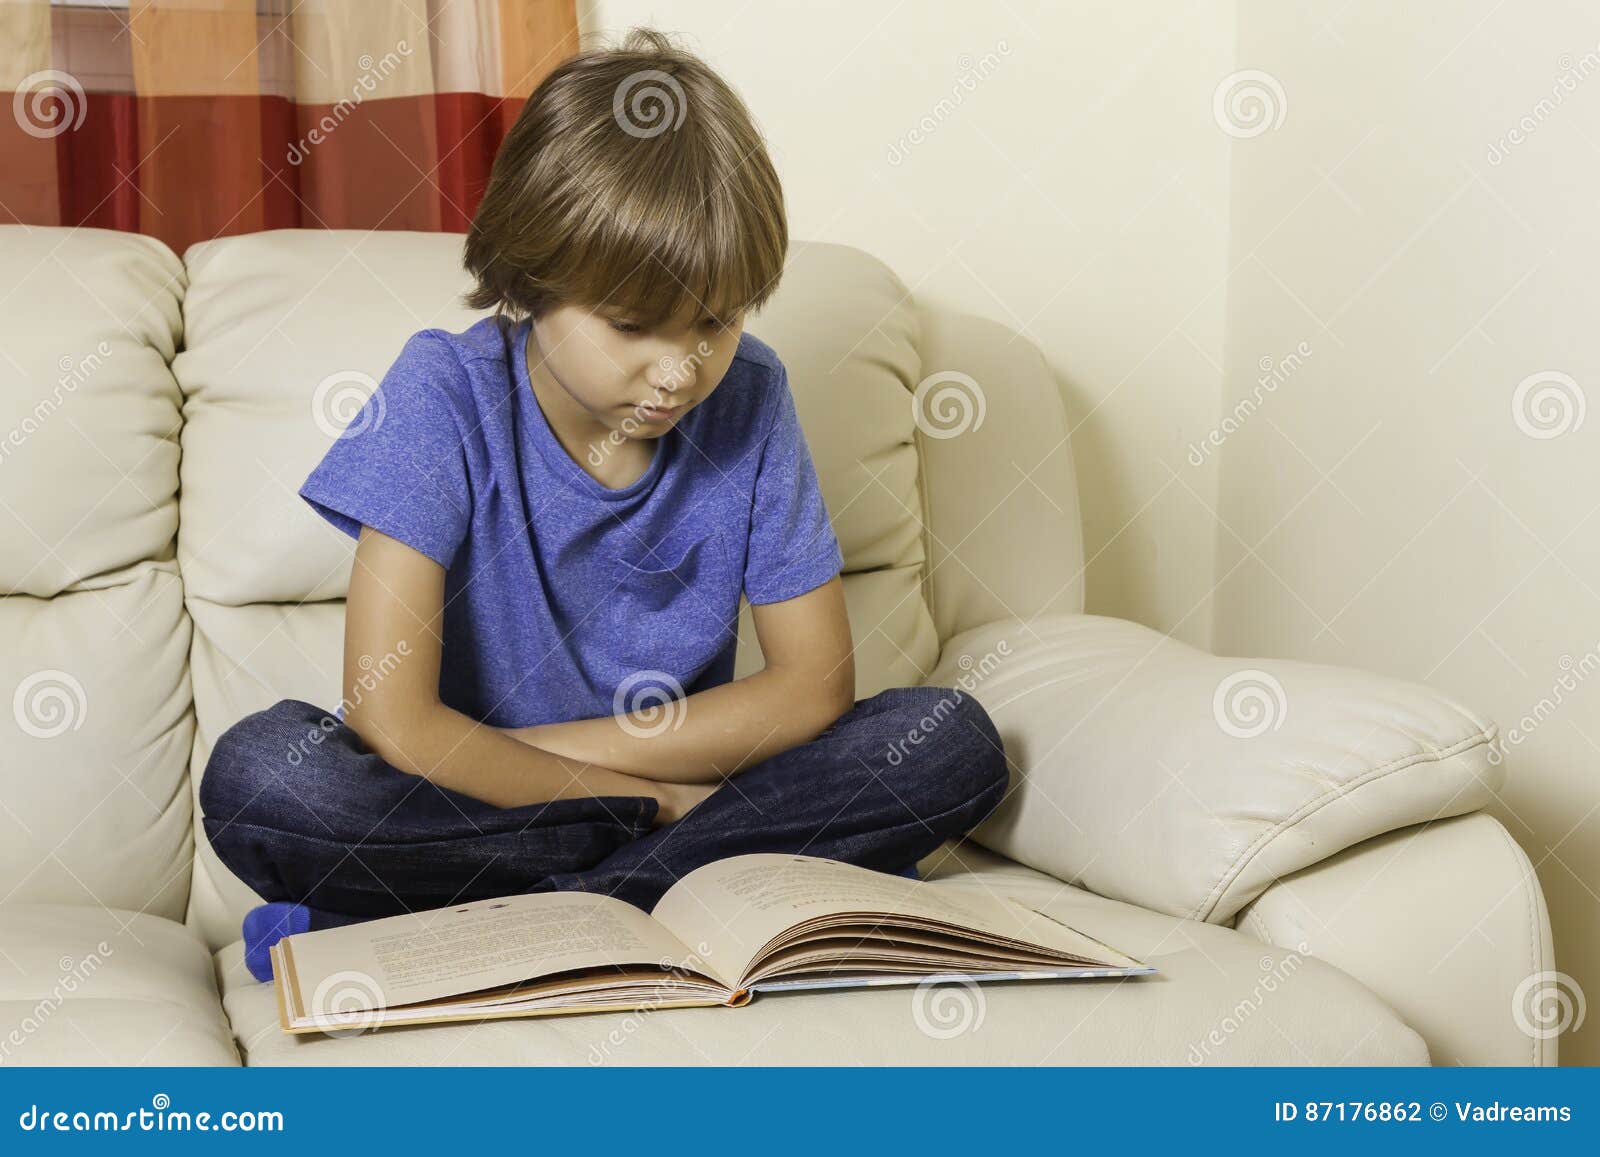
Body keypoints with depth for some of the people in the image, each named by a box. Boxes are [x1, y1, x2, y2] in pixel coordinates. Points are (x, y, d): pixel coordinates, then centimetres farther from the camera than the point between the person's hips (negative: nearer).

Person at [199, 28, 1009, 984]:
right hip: (461, 805, -2)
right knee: (255, 774, -29)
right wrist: (657, 800, -17)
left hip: (684, 787, 3)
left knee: (952, 742, -19)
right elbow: (394, 723, -21)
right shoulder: (448, 399, -15)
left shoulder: (749, 401, -7)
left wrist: (536, 753, -13)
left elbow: (815, 682, -7)